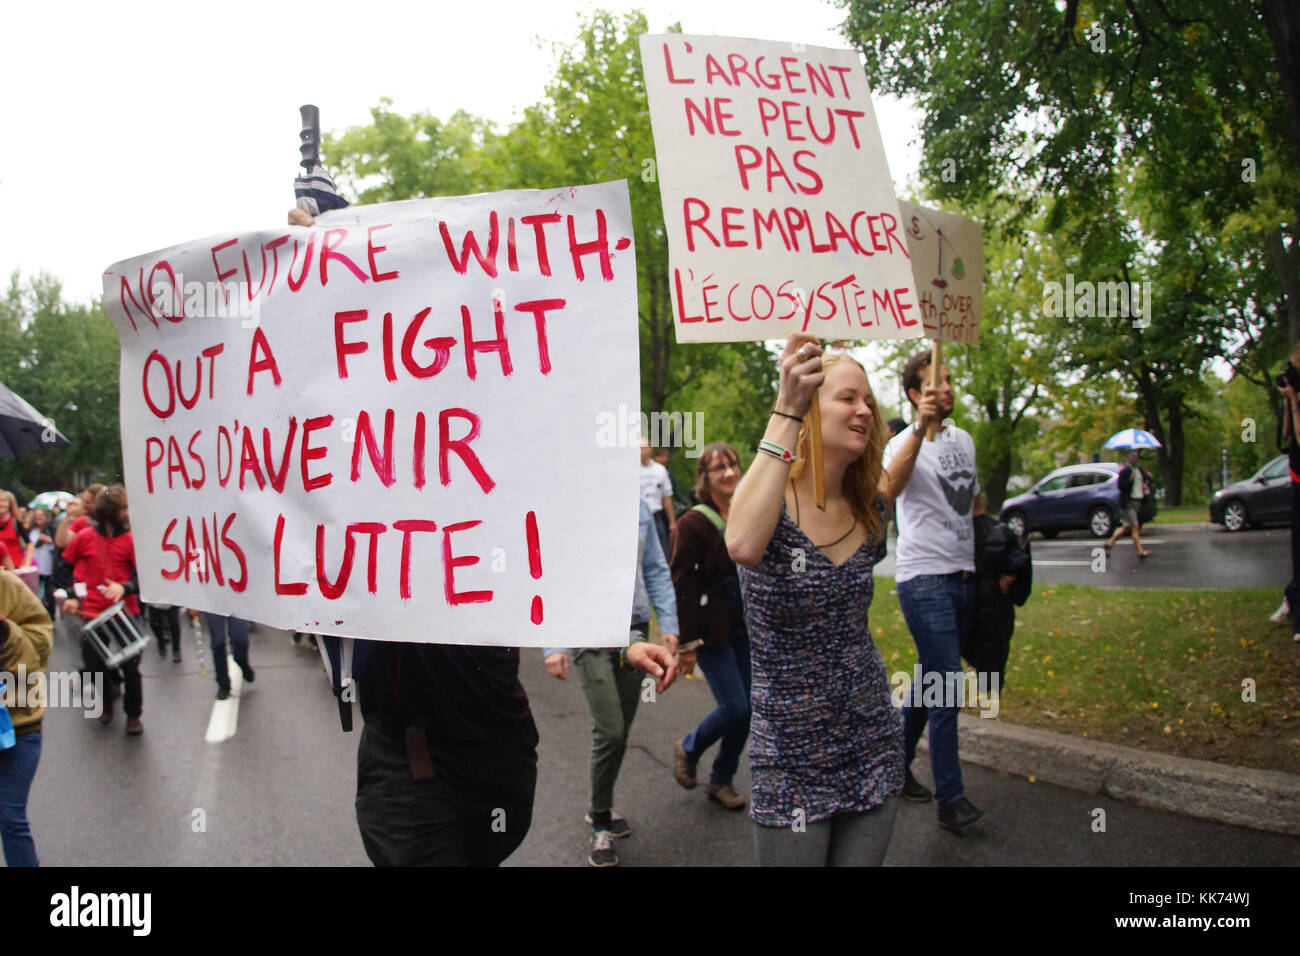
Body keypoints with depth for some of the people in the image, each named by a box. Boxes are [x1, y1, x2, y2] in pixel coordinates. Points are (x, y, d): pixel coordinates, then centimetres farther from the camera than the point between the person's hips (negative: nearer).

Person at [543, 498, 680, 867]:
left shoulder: (639, 508, 4)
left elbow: (656, 570, 12)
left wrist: (668, 627, 5)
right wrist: (553, 646, -18)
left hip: (634, 632, 5)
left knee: (621, 730, 14)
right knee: (610, 731, -8)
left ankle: (600, 807, 35)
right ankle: (600, 824, 12)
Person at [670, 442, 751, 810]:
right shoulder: (693, 523, -12)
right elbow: (681, 586, -12)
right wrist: (687, 643, -14)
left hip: (747, 628, 6)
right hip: (713, 631, -6)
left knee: (744, 710, 7)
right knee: (735, 708, -9)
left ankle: (722, 780, 26)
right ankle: (688, 749, 20)